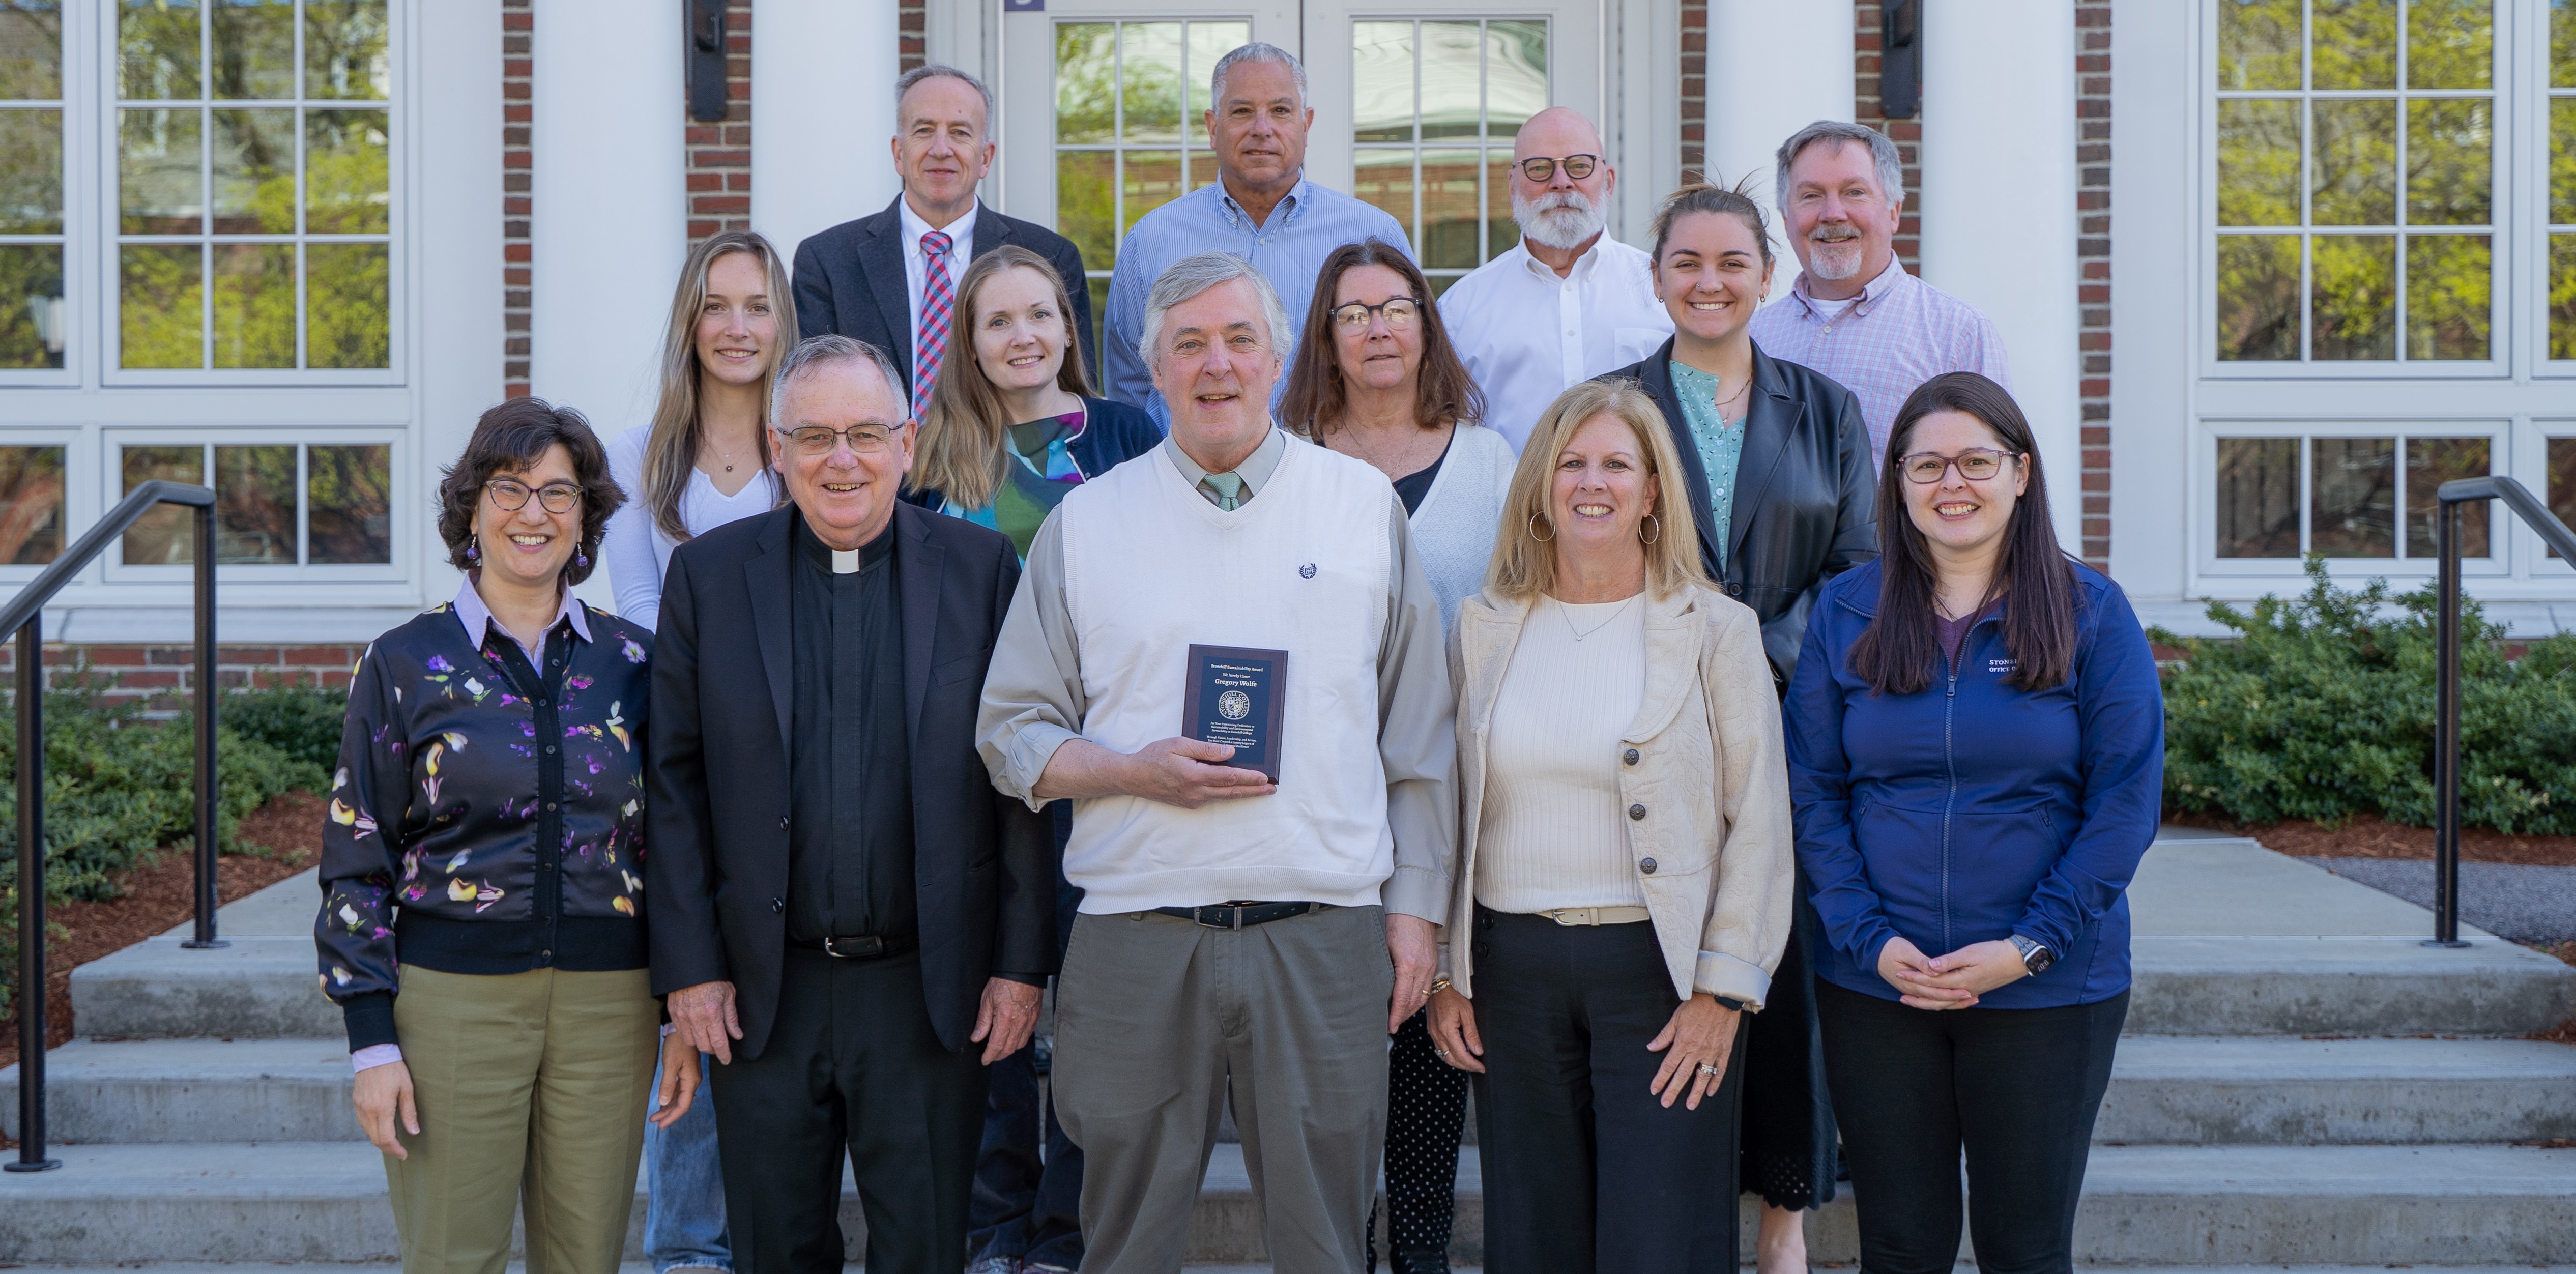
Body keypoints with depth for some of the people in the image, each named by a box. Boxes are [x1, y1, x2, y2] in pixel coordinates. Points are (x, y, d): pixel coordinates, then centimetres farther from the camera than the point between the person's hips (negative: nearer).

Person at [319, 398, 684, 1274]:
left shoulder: (631, 661, 7)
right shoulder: (406, 664, 1)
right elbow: (357, 865, 1)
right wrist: (373, 1043, -5)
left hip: (606, 1004, 2)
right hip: (451, 999, -2)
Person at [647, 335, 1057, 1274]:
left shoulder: (981, 569, 1)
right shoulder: (708, 575, 3)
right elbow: (677, 782, 3)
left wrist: (1022, 962, -3)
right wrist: (689, 967, -3)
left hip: (929, 989, -1)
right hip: (762, 993, 1)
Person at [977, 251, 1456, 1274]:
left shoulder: (1365, 505, 8)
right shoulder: (1086, 522, 7)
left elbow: (1418, 730, 10)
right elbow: (1011, 732, 8)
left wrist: (1415, 903, 6)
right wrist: (1133, 773, -9)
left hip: (1326, 936, 0)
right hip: (1137, 942, 0)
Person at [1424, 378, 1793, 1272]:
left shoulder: (1715, 631, 1)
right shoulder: (1484, 629, 9)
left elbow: (1758, 822, -2)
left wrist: (1724, 991, -8)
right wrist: (1442, 973, 7)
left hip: (1659, 970, -3)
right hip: (1511, 966, 3)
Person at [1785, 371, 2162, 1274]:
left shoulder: (2092, 614, -1)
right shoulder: (1846, 614, 4)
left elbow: (2127, 801, -5)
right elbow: (1811, 792, 2)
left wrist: (2029, 946, -13)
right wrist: (1869, 939, -10)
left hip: (2048, 989, -1)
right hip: (1876, 987, 1)